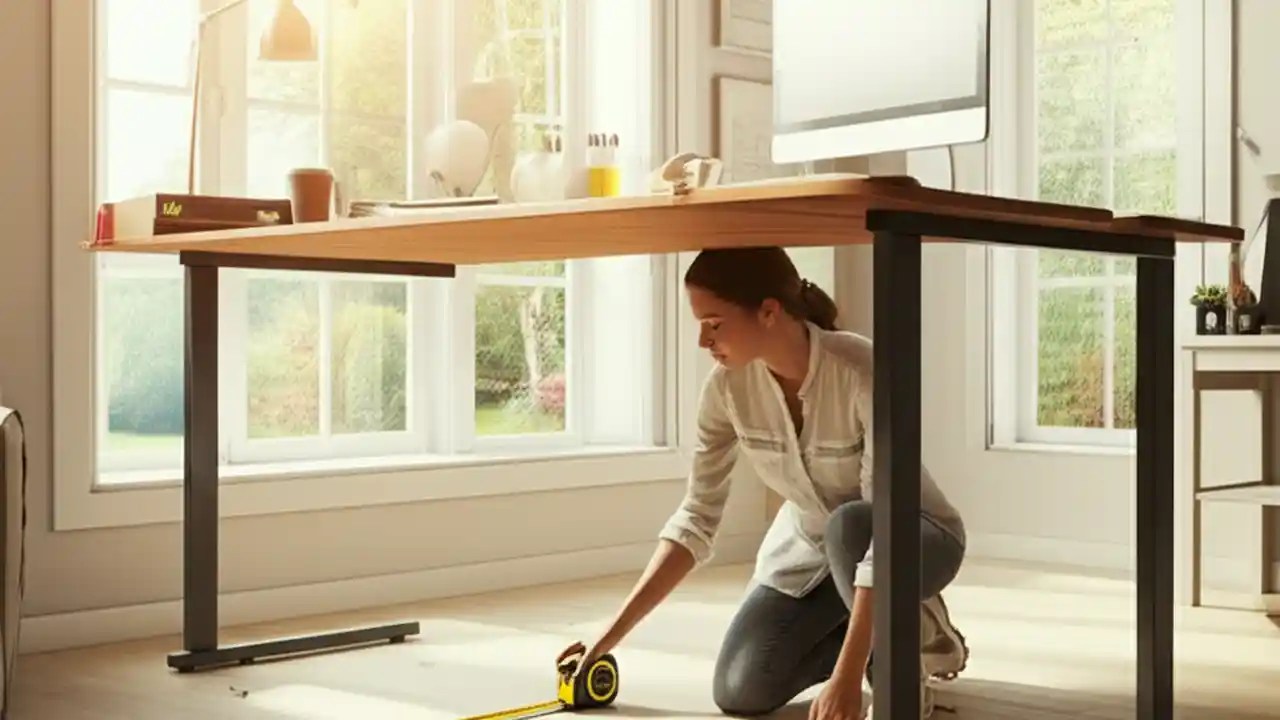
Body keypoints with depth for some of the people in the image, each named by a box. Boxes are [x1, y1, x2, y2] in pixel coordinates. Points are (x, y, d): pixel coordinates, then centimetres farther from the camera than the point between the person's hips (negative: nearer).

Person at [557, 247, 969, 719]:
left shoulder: (863, 374, -35)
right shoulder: (727, 385, -19)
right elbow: (696, 518, -13)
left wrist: (847, 676, -43)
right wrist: (613, 634, -18)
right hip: (808, 543, 5)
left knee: (850, 526, -39)